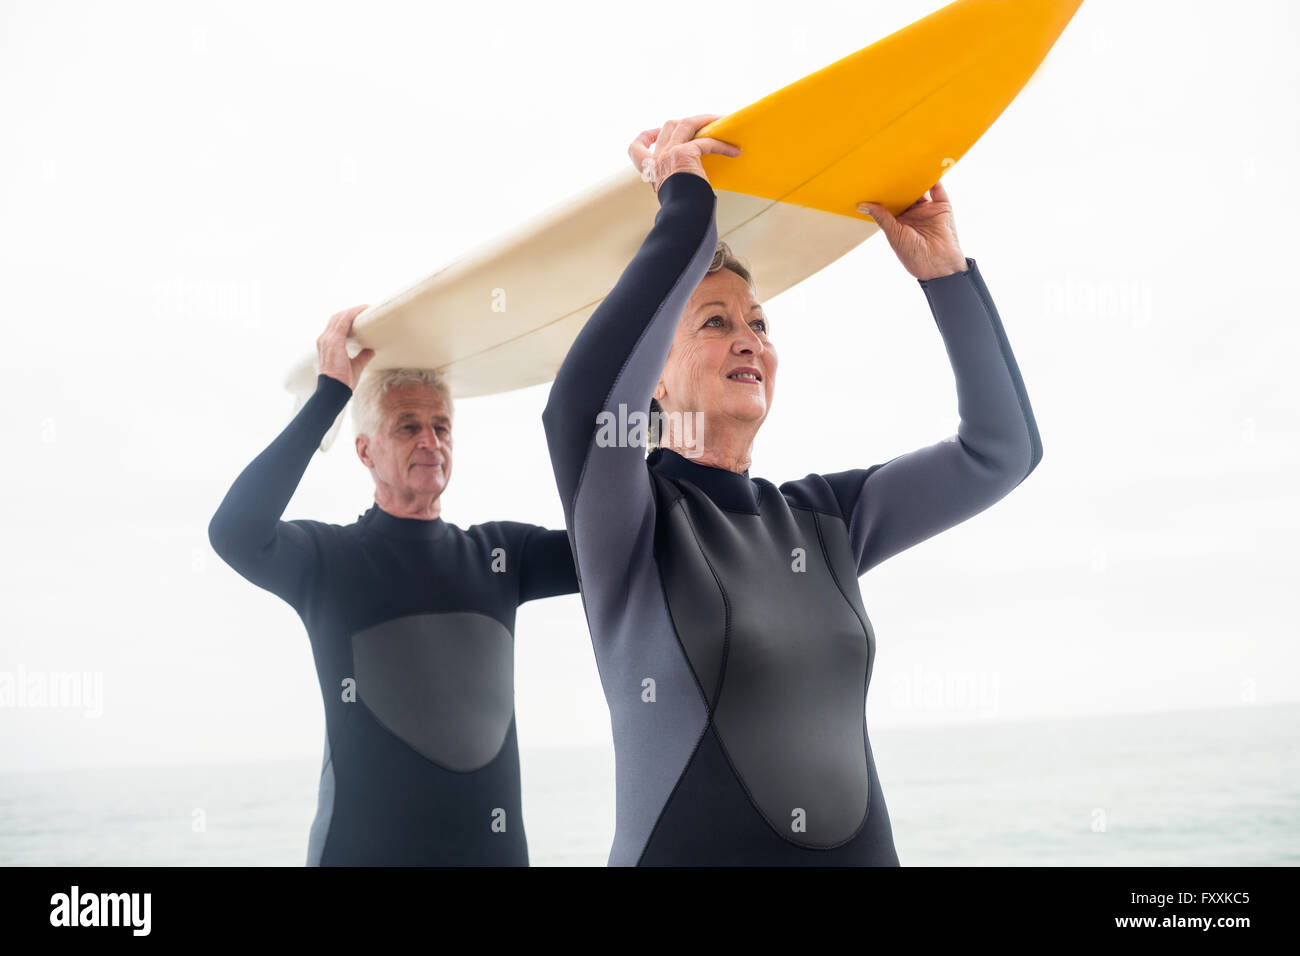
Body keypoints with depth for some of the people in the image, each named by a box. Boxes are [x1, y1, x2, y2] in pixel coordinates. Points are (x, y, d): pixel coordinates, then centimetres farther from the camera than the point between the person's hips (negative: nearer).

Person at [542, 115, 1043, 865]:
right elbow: (583, 407, -30)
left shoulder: (825, 518, 6)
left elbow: (1002, 449, 5)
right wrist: (686, 208, -22)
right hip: (686, 848, -5)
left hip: (864, 849, 5)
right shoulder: (633, 518, -9)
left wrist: (945, 273, -3)